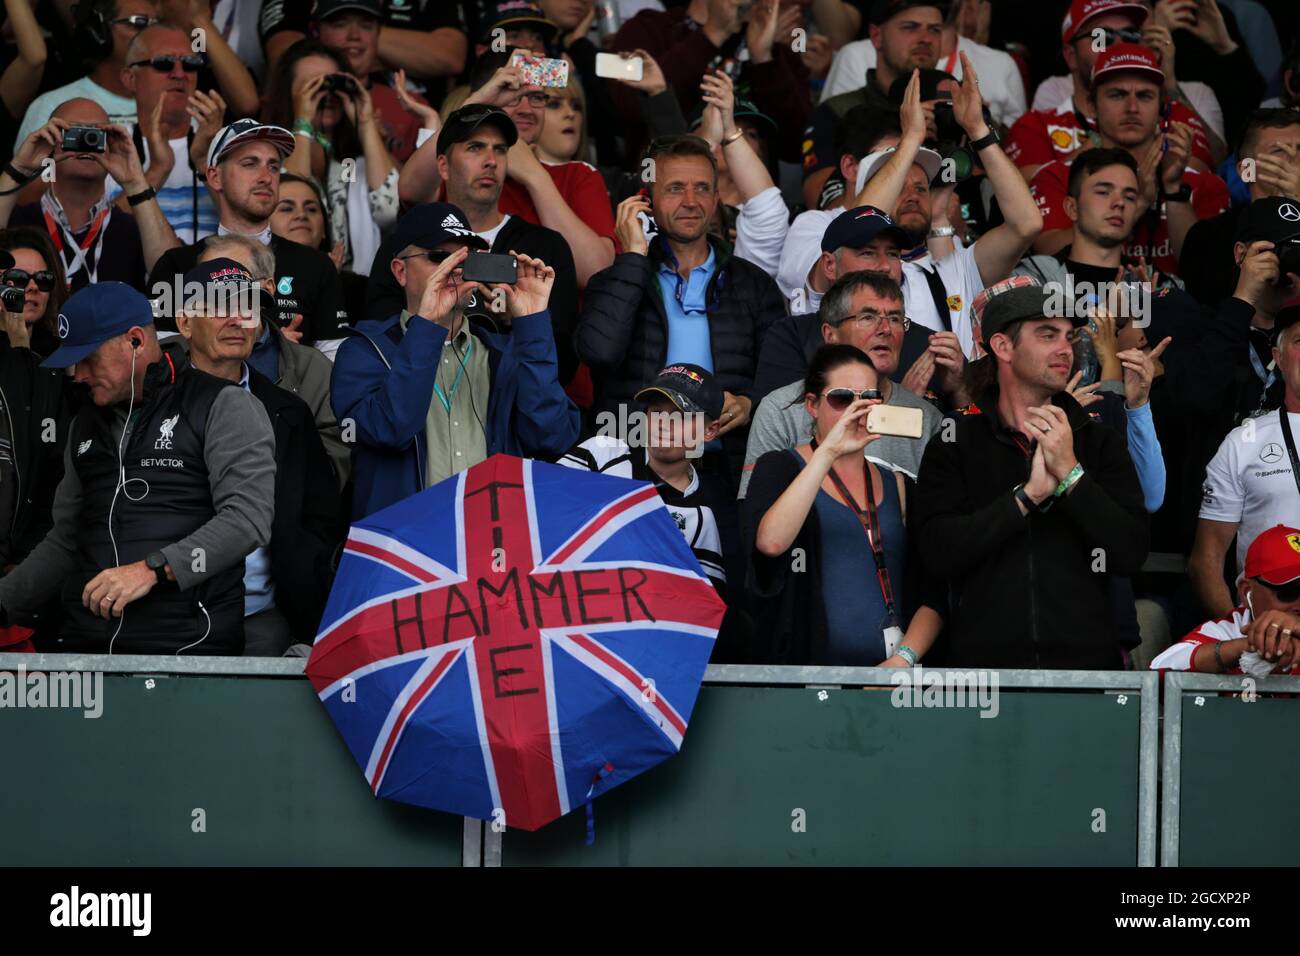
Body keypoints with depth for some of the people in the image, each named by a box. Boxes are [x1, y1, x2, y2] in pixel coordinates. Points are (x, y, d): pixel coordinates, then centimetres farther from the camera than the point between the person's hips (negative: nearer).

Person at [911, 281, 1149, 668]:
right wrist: (1028, 495, -17)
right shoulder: (955, 442, 1)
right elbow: (938, 552, -11)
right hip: (985, 656, -1)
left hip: (1085, 655, 1)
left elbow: (1131, 553, -6)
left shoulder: (1100, 443, 5)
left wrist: (1071, 473, -15)